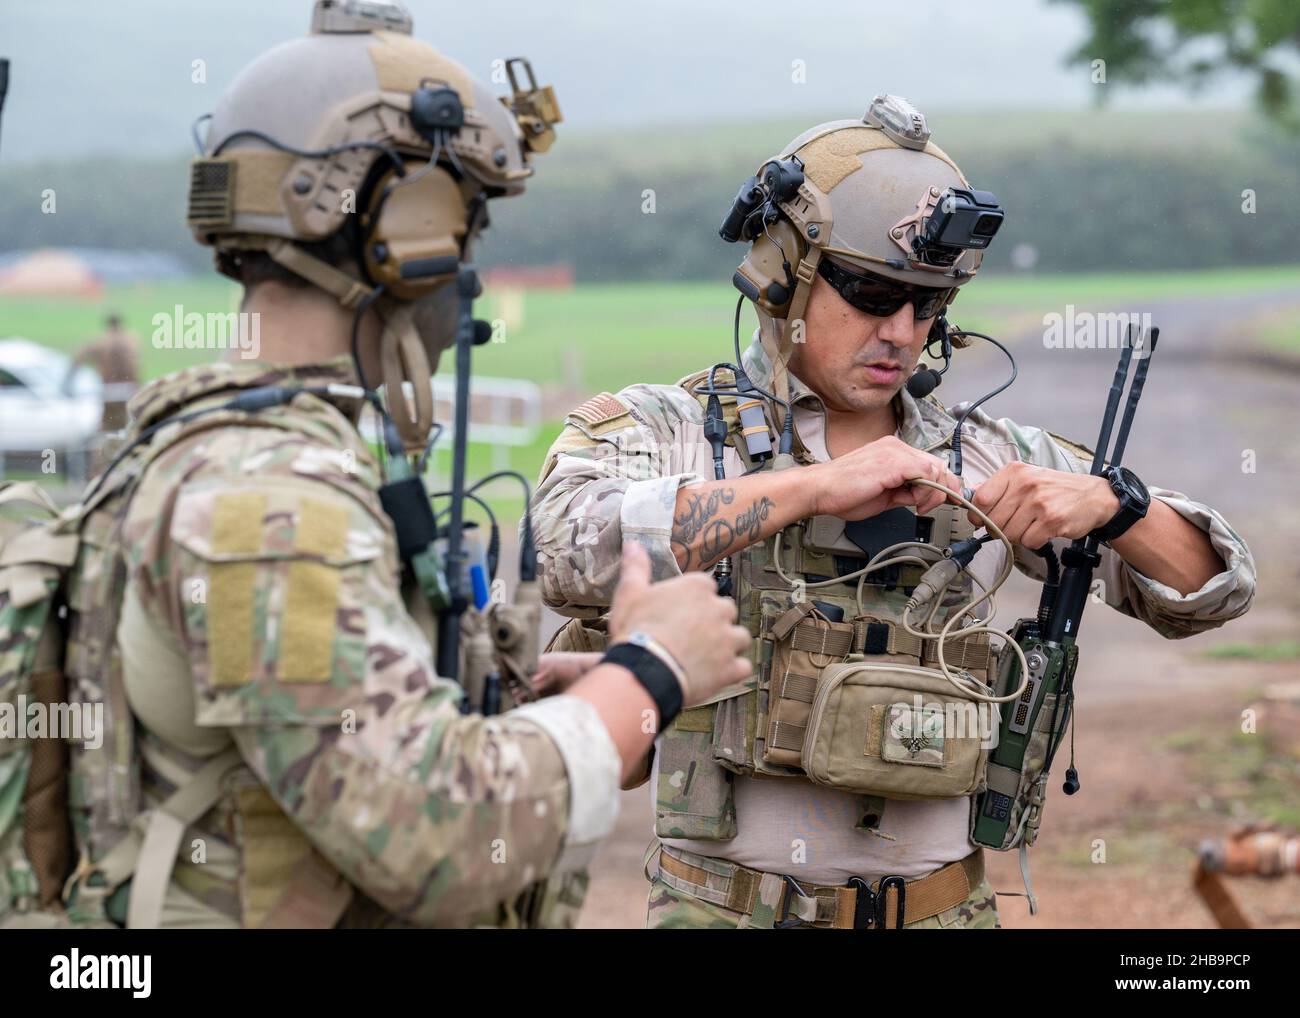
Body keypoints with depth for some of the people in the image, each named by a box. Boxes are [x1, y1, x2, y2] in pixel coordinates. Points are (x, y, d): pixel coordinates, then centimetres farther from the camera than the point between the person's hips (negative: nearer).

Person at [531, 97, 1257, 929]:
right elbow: (571, 551, -25)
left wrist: (1107, 501, -12)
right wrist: (814, 487, -26)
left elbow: (1211, 589, 8)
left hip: (941, 907, 3)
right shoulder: (669, 431, -3)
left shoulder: (988, 460, 6)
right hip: (731, 903, -3)